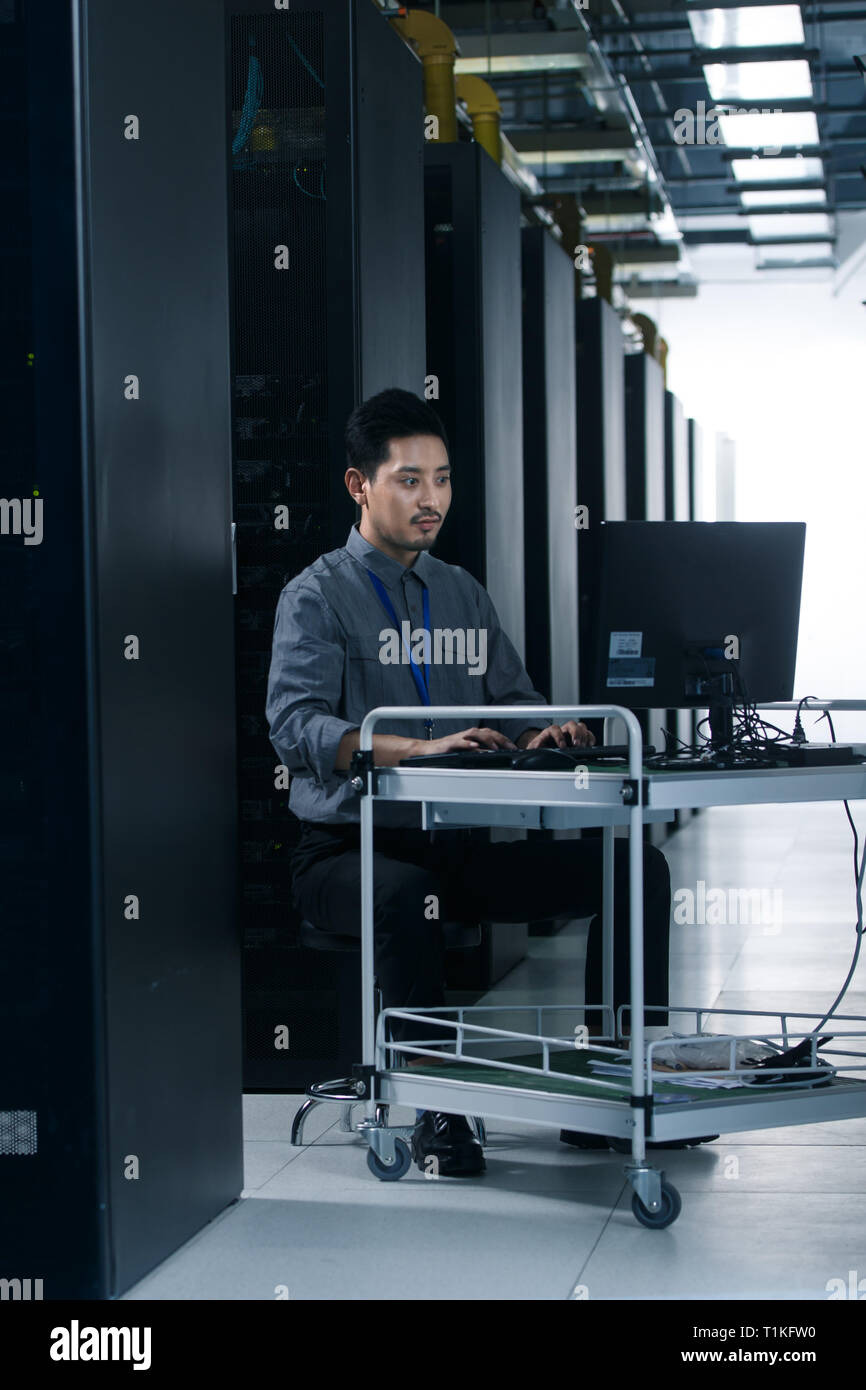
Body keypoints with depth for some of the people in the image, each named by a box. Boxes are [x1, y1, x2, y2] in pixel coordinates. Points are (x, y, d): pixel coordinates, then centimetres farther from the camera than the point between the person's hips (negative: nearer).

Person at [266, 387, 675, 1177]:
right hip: (349, 850, -6)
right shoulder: (318, 596, -4)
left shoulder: (463, 594, 17)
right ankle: (436, 1110, -27)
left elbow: (512, 699, 14)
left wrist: (543, 732, -12)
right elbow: (296, 730, -19)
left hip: (459, 846, 6)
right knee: (407, 894, -41)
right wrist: (418, 748, -34)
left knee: (636, 867, -11)